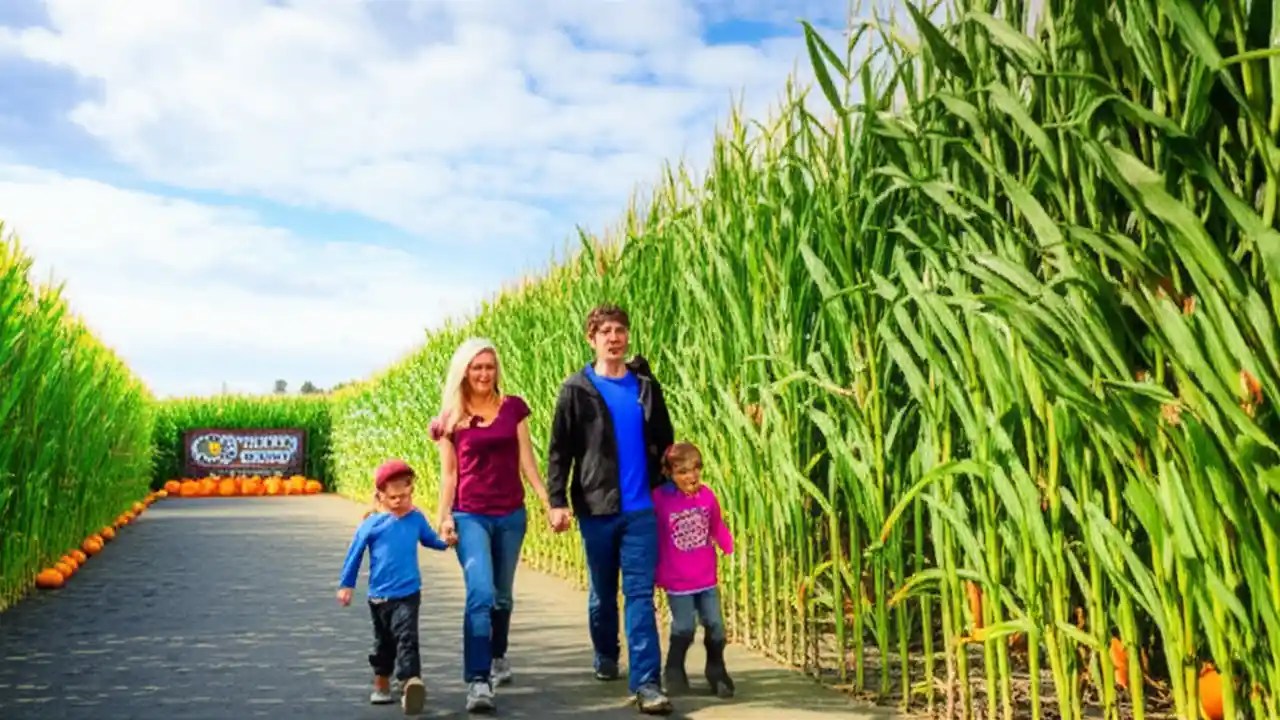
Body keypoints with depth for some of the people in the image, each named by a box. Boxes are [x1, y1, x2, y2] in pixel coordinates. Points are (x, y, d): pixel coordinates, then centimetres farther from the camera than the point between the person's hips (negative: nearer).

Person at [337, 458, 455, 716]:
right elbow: (355, 554, 3)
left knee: (407, 638, -15)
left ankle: (409, 683, -24)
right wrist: (346, 584, 6)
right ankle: (381, 686, 35)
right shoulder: (371, 524, -7)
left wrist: (445, 542, -3)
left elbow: (429, 538, 16)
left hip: (408, 594, -1)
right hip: (379, 595, 1)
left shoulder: (416, 518, -2)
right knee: (383, 643, 17)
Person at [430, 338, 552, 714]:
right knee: (480, 592, -17)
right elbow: (449, 473, 3)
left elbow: (527, 461, 4)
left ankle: (497, 657, 40)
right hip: (470, 515, -2)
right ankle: (477, 681, -15)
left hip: (511, 515, 2)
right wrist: (444, 516, -6)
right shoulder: (450, 418, 0)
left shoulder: (513, 408, 2)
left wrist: (550, 502, -1)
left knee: (502, 594, 15)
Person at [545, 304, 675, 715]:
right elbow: (559, 451, -3)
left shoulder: (646, 385, 5)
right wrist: (558, 501, -10)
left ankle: (646, 682, -1)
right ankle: (606, 658, 37)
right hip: (596, 509, -1)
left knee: (640, 594, -3)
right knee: (602, 592, 15)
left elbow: (664, 442, 12)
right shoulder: (577, 390, -2)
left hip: (641, 509, 1)